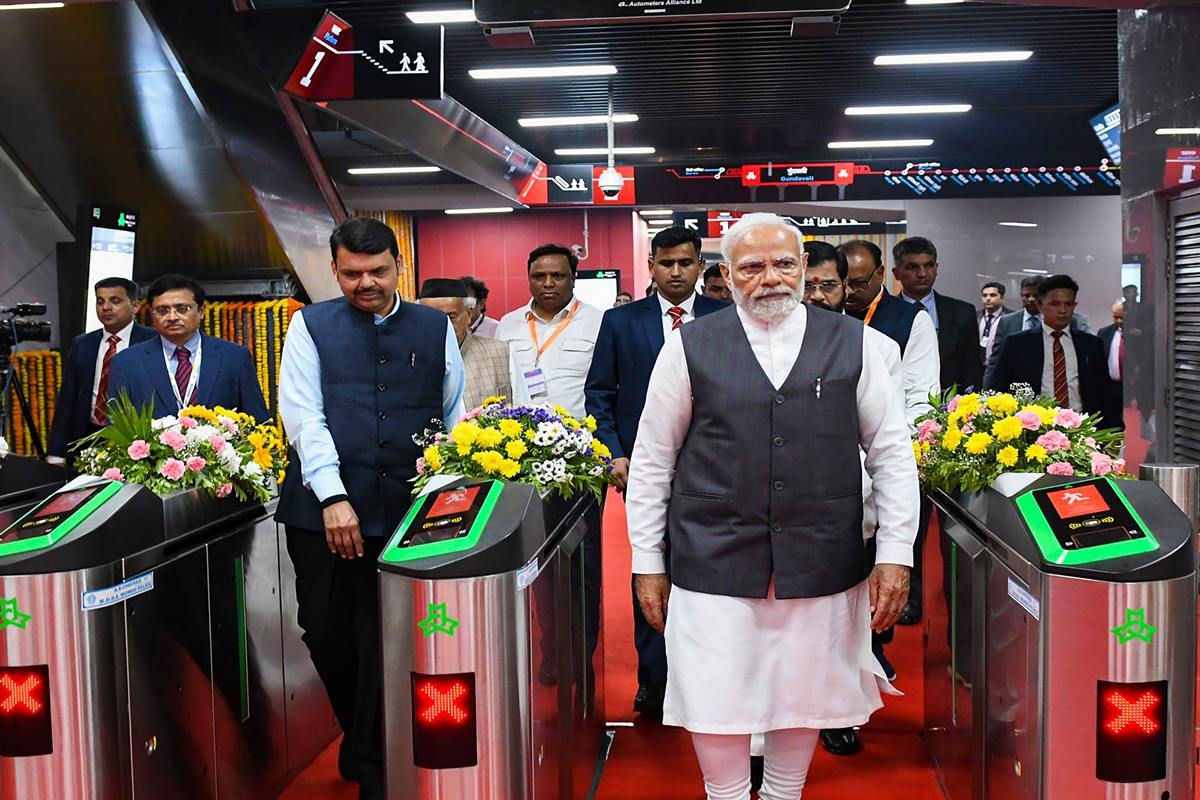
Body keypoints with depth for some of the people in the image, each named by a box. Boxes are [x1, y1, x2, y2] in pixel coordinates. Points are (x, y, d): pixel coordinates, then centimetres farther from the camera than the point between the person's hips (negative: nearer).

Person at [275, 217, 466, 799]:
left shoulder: (435, 327, 11)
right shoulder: (311, 326, 6)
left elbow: (455, 412, 10)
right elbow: (304, 416, -4)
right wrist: (332, 497, -14)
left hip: (406, 508, 0)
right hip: (323, 508, 0)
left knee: (386, 641, 1)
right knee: (327, 635, 10)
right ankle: (358, 735, 35)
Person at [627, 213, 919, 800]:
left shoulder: (851, 344, 4)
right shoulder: (690, 347, 0)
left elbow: (892, 452, 8)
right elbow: (652, 460, 4)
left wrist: (895, 554, 2)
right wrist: (648, 563, 3)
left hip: (820, 565, 2)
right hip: (714, 562, -1)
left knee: (805, 693, 14)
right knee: (716, 702, 1)